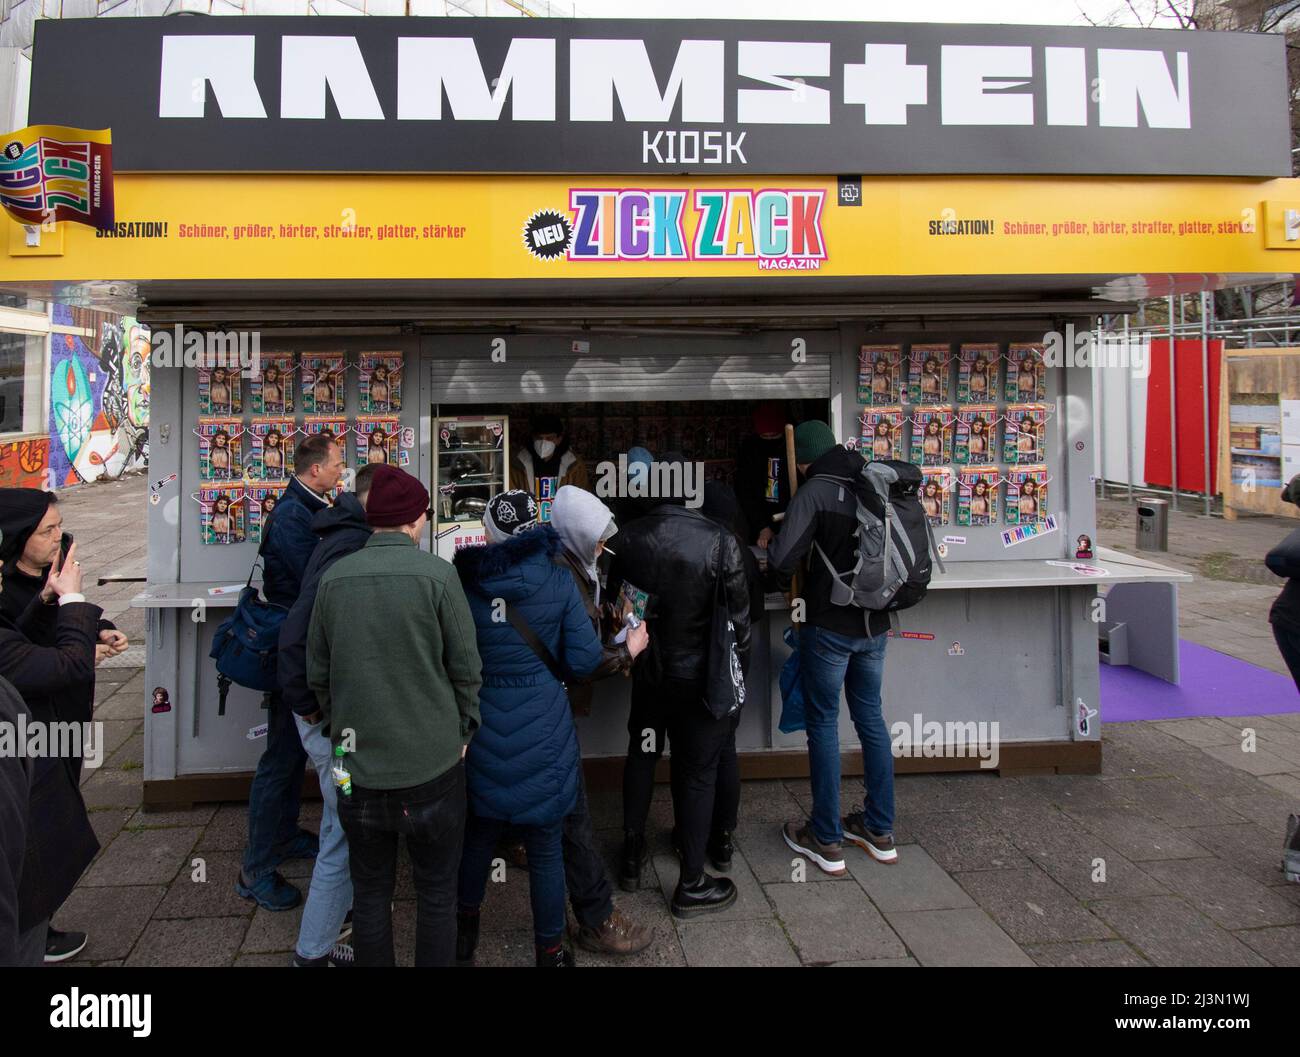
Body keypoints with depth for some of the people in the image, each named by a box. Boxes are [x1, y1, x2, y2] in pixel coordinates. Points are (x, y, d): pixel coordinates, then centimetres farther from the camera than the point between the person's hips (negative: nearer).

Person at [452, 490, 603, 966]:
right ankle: (550, 950, 26)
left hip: (481, 729, 2)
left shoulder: (463, 582, -6)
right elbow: (584, 660, -9)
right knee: (546, 848, 12)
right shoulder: (557, 580, -9)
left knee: (479, 833, 23)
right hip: (542, 732, -2)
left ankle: (464, 928, 42)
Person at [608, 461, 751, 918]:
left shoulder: (627, 539, -9)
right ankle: (691, 884, 18)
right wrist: (738, 674, 3)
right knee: (698, 772, 8)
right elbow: (738, 617, -13)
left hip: (647, 670, 4)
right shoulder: (719, 542, -20)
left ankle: (632, 855, 36)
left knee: (641, 756, 23)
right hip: (701, 676, -3)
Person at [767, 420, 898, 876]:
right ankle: (880, 831, 24)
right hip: (874, 624, 6)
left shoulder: (814, 491, -13)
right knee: (870, 718, 16)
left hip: (829, 625, -6)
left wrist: (772, 544, 2)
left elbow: (782, 560, -20)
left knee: (823, 724, 4)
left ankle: (827, 840, 11)